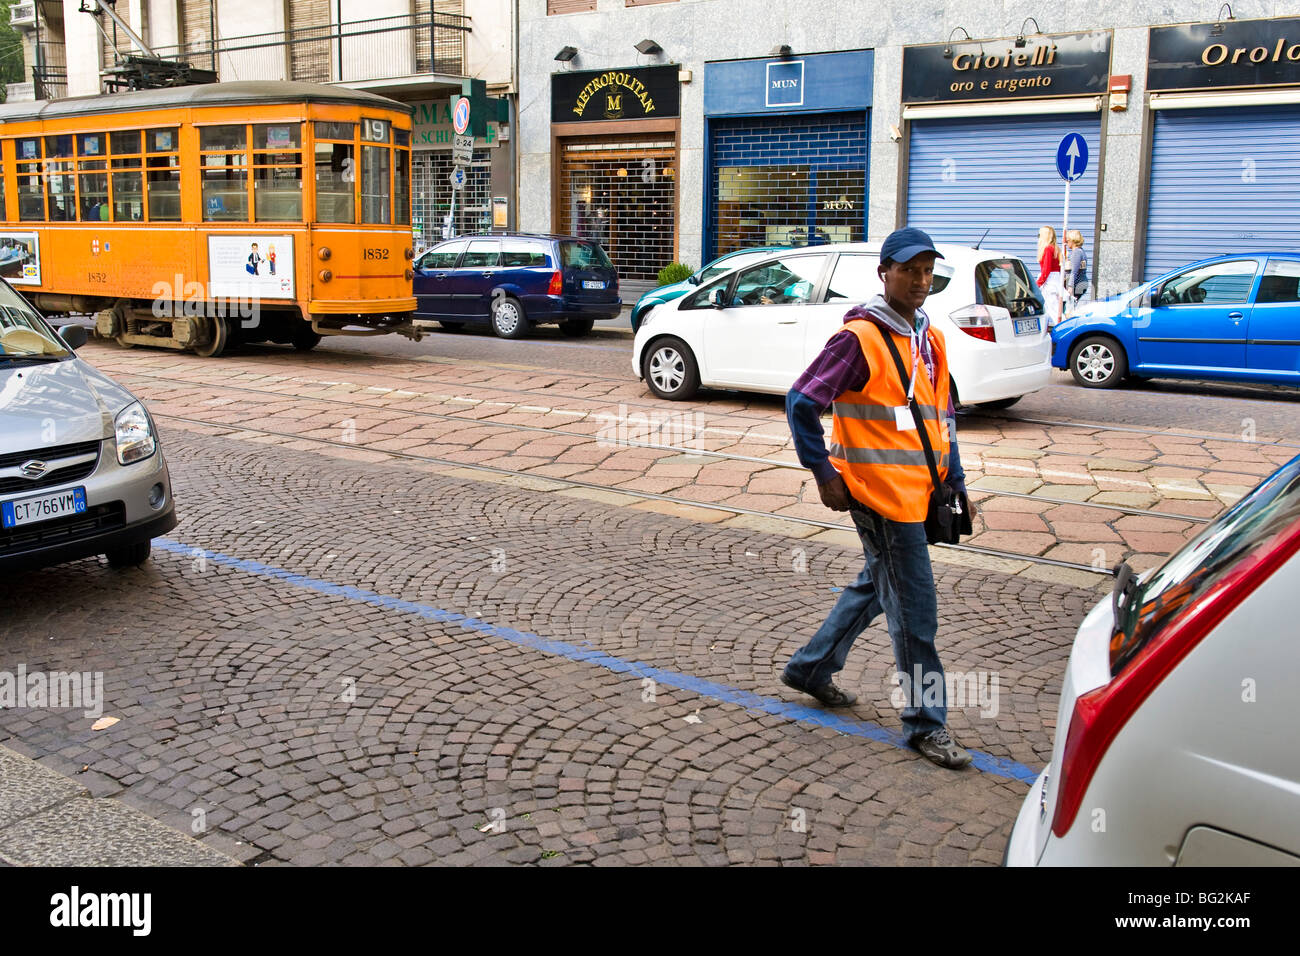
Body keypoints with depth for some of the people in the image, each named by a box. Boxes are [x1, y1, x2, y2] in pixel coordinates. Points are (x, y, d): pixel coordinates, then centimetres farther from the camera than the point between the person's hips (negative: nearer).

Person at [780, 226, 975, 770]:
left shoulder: (929, 341, 13)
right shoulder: (860, 338, -13)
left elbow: (942, 415, 21)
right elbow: (802, 403, -14)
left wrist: (955, 480, 16)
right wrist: (824, 474, -13)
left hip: (917, 490, 9)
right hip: (881, 493, -9)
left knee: (876, 587, 20)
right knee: (915, 609, -3)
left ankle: (811, 668, 37)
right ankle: (926, 723, 9)